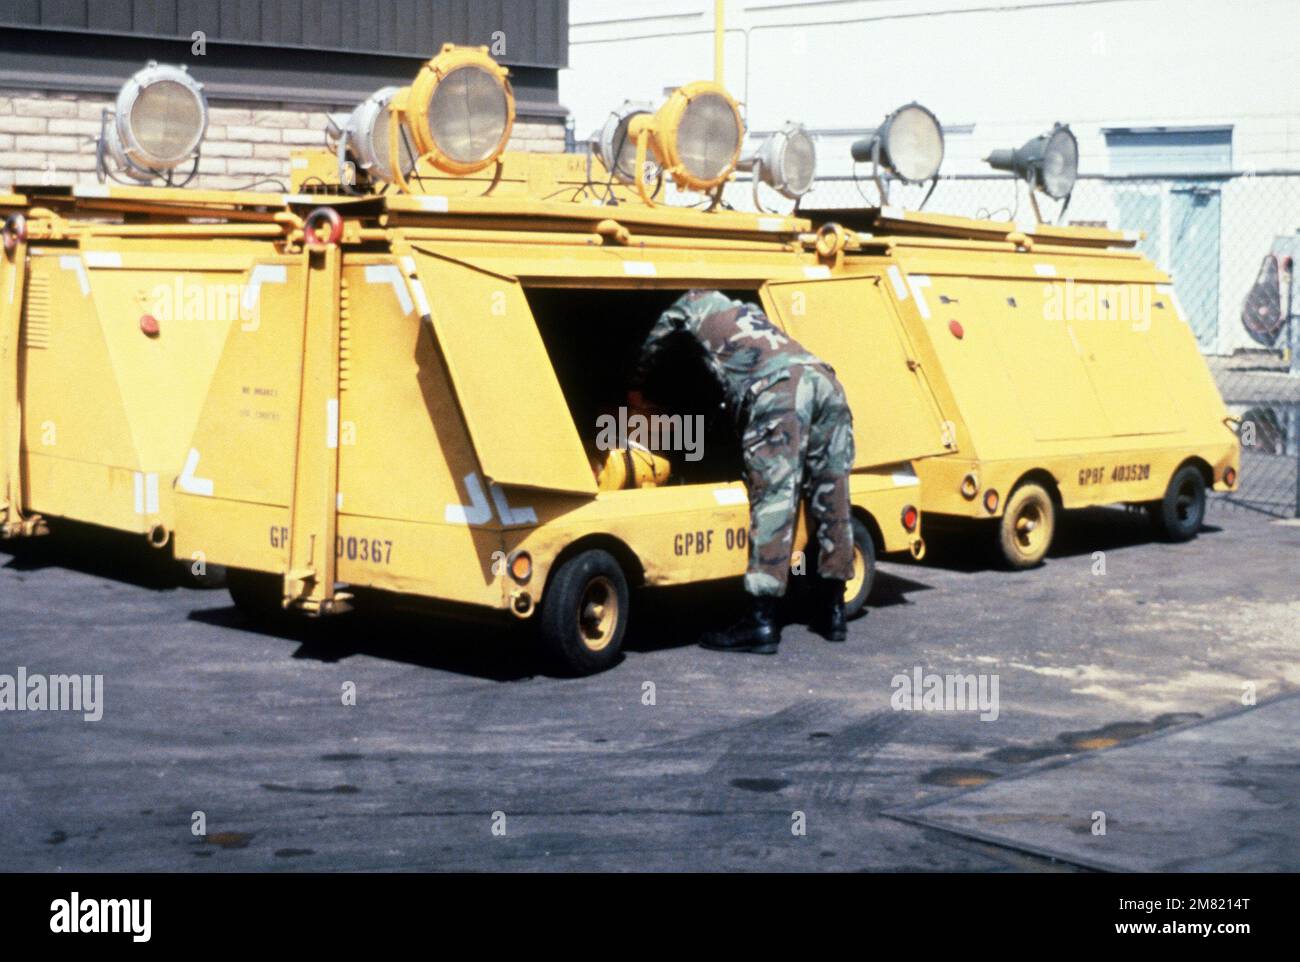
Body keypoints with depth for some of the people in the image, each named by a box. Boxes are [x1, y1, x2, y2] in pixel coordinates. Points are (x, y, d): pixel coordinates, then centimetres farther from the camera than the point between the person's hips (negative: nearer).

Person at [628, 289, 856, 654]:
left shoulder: (694, 302, 25)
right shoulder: (744, 309, 42)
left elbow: (652, 346, 38)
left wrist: (635, 389, 55)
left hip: (779, 387, -7)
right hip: (823, 378, 7)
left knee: (772, 499, -11)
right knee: (830, 498, 11)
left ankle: (762, 622, -13)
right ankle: (832, 611, 20)